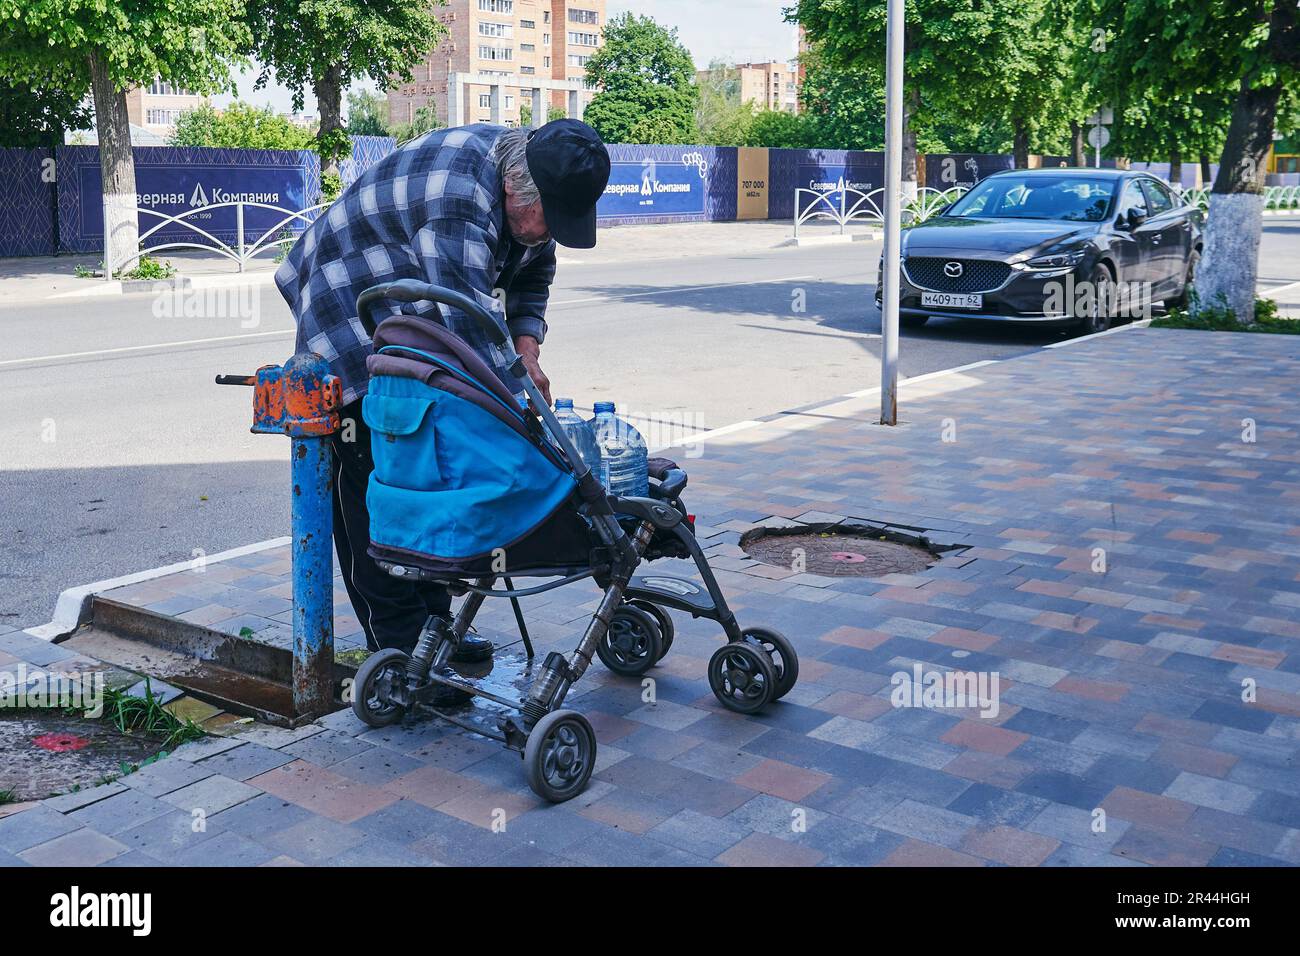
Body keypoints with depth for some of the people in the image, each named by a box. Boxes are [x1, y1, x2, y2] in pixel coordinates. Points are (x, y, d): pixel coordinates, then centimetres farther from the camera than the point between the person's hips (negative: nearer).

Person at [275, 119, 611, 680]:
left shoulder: (531, 185, -6)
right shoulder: (458, 196, -35)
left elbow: (532, 274, 10)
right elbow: (467, 327, -41)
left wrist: (526, 348, -7)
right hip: (355, 333, -9)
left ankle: (433, 623, 20)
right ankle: (401, 650, -2)